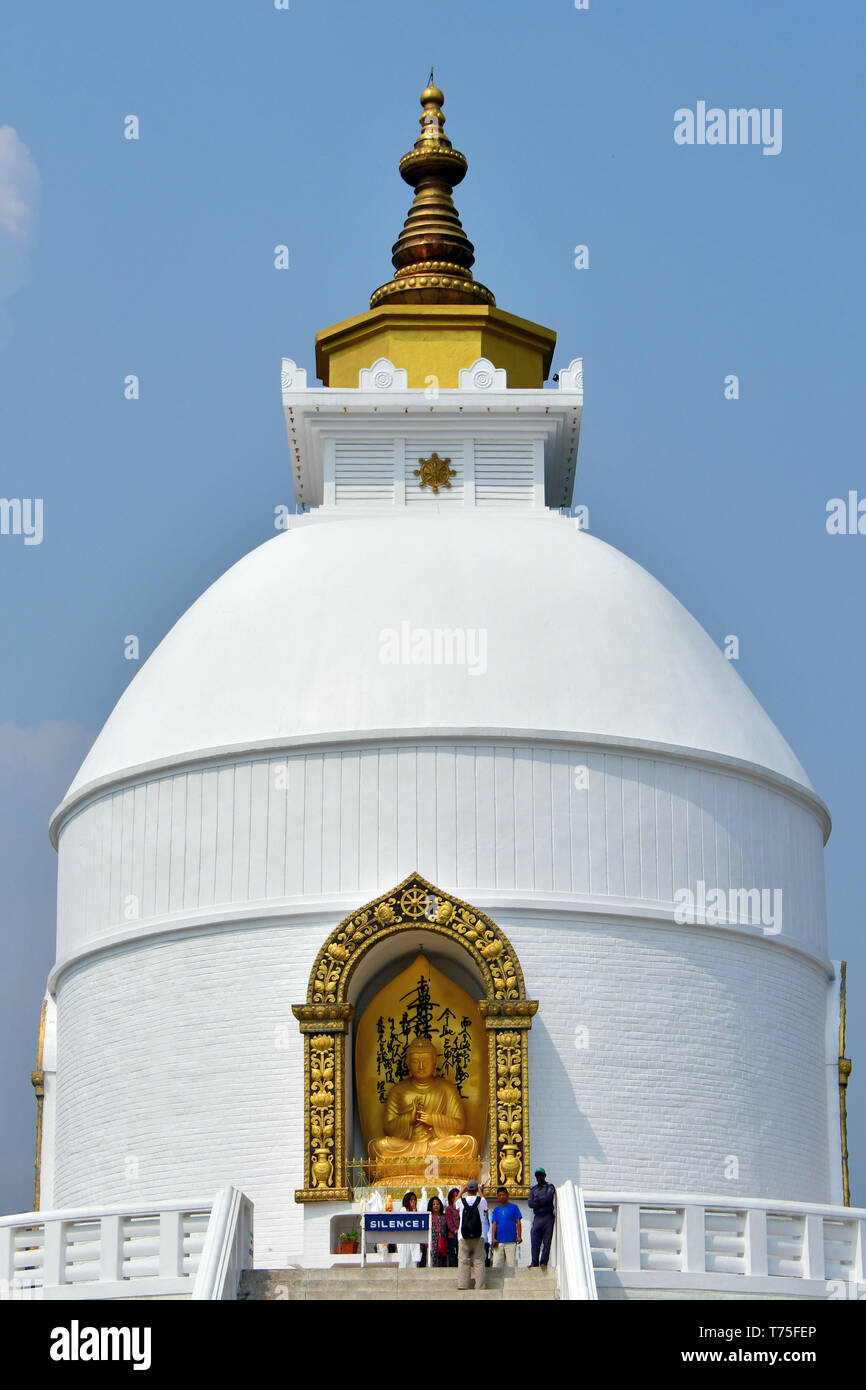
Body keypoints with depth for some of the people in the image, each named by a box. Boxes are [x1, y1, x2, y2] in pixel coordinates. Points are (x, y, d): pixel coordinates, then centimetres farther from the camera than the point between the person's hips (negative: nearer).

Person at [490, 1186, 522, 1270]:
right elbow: (494, 1224, 11)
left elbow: (518, 1222, 4)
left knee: (511, 1264, -6)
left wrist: (519, 1236, -4)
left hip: (511, 1241, -3)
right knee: (496, 1264, -1)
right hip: (499, 1241, 3)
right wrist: (493, 1238, 0)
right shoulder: (496, 1210, 14)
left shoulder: (513, 1207, 6)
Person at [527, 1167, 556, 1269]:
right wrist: (542, 1202, -10)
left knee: (547, 1241, -5)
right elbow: (530, 1203, 3)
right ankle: (534, 1263, -3)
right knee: (534, 1241, -4)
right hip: (537, 1218, 3)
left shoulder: (550, 1187, 8)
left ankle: (543, 1262, -6)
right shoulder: (533, 1189, 18)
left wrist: (537, 1200, -2)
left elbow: (548, 1198, -11)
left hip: (548, 1217, -3)